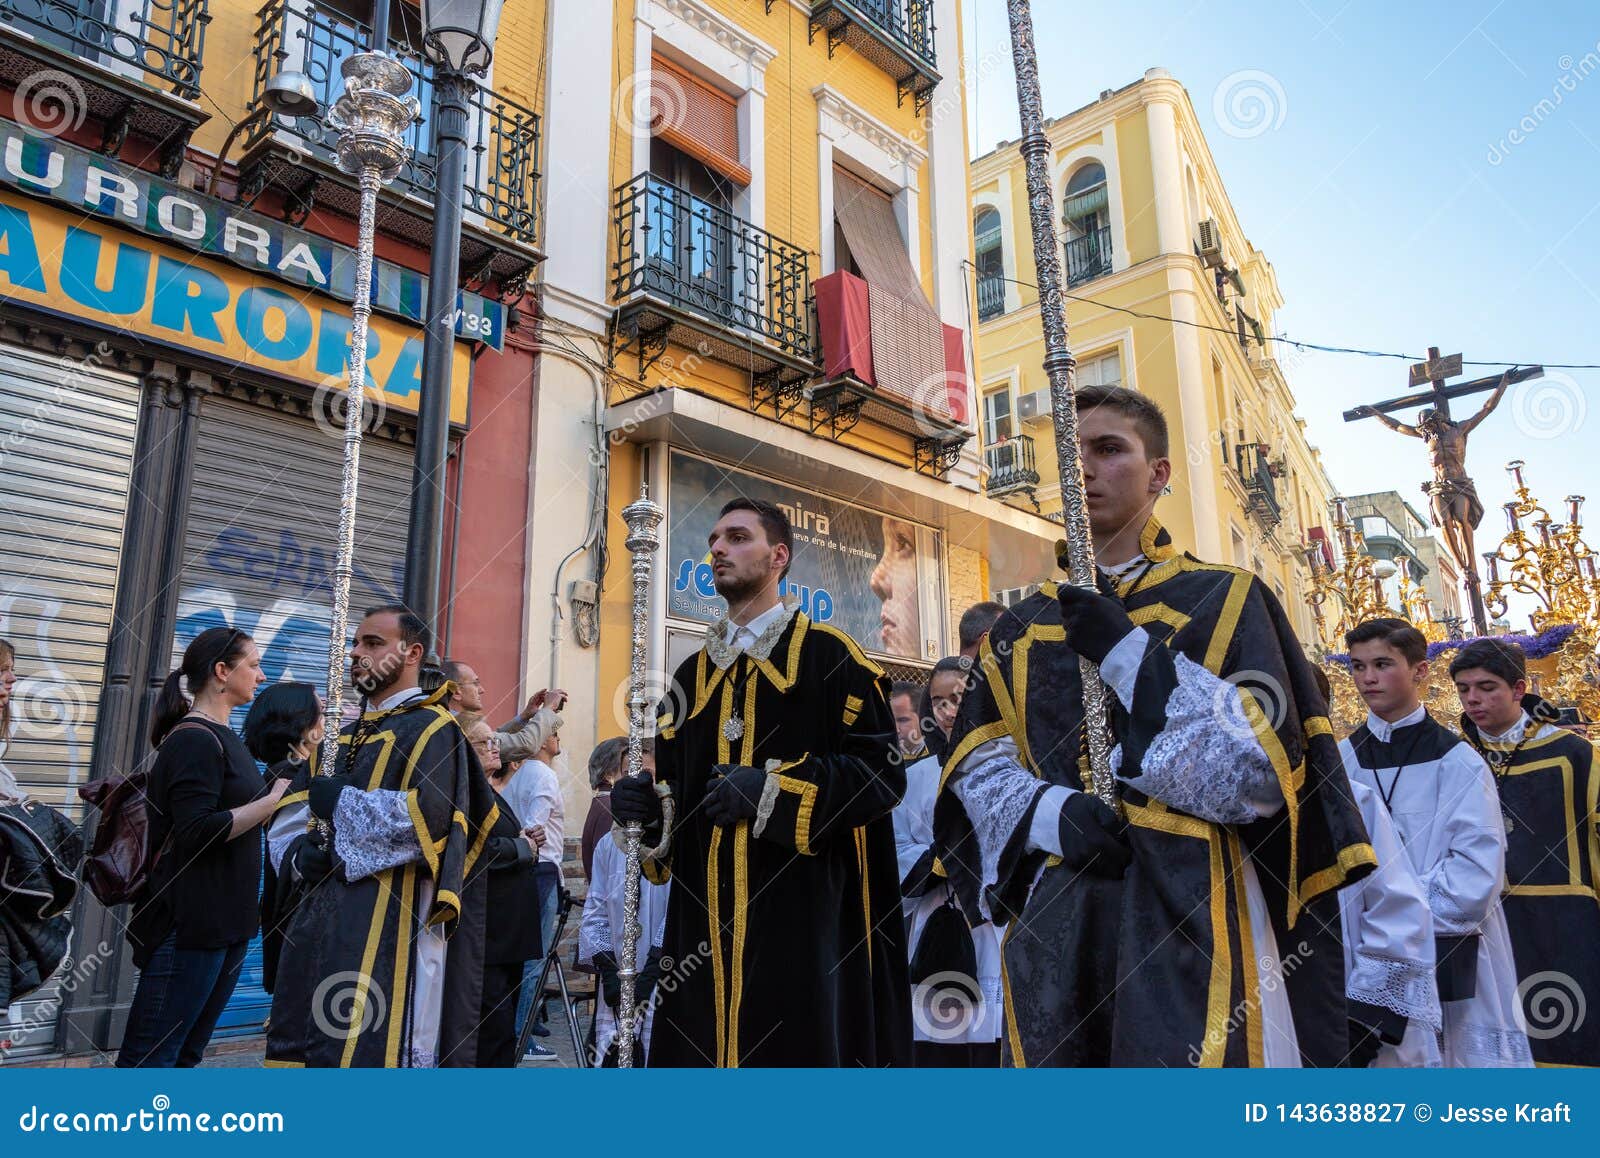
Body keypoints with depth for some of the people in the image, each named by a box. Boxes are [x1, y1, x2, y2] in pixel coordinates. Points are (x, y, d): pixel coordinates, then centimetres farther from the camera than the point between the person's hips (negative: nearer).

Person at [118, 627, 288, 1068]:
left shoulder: (221, 737, 16)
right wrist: (273, 800, -18)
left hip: (227, 921, 10)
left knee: (186, 1052, 16)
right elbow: (197, 831, -23)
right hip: (189, 921, -10)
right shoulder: (194, 738, -14)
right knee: (150, 1054, -3)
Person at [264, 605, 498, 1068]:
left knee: (363, 1052, -7)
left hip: (388, 916, -8)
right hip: (321, 912, 8)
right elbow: (292, 815, 20)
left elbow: (428, 816, -21)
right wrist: (300, 852, -2)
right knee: (298, 1046, 13)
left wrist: (341, 801, -13)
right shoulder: (348, 735, 20)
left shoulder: (432, 728, -5)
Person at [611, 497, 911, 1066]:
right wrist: (642, 802, -3)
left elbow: (883, 770, -8)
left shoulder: (828, 654, 0)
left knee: (797, 1046, -2)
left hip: (802, 908, -5)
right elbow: (669, 781, 20)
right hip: (704, 914, 5)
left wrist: (773, 788, -16)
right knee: (697, 1048, 5)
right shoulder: (693, 674, 18)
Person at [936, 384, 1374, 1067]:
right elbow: (975, 763, 6)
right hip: (1053, 924, 4)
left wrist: (1131, 655, -15)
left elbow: (1261, 775, -8)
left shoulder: (1225, 601, 3)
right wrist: (1051, 813, -15)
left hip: (1191, 919, -3)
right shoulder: (1022, 628, 14)